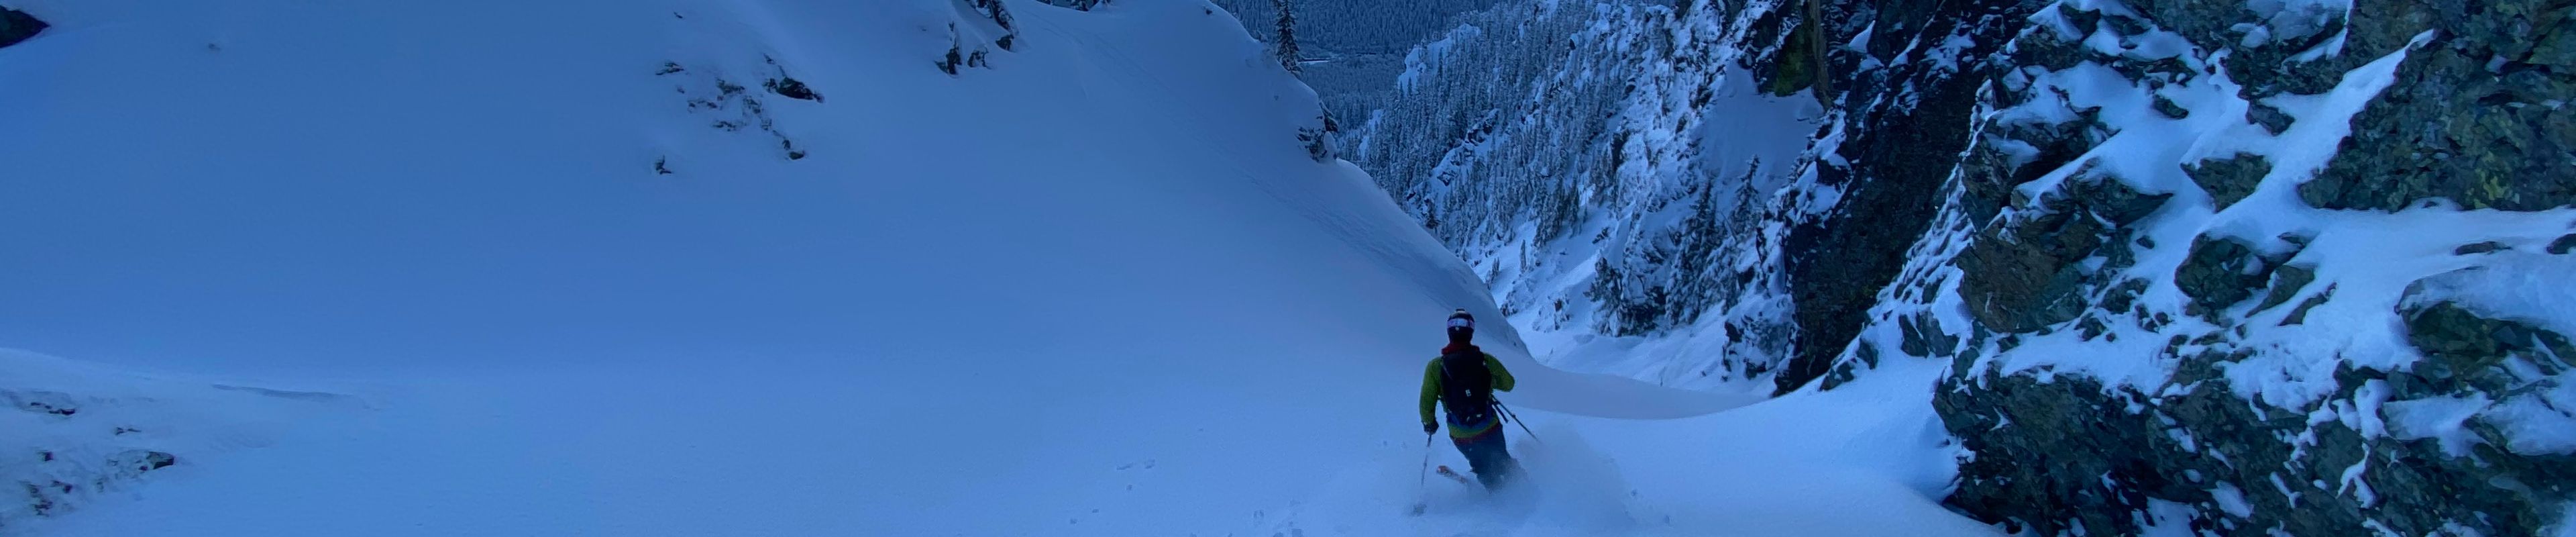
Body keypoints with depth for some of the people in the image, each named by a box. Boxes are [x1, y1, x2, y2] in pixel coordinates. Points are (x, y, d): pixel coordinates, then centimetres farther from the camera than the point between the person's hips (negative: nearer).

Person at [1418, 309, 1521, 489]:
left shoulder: (1435, 366, -12)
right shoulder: (1486, 360, -11)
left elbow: (1426, 403, -8)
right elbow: (1508, 384, 3)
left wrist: (1429, 424, 11)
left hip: (1461, 437, 0)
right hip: (1490, 429, 0)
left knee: (1483, 468, 29)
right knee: (1503, 462, 28)